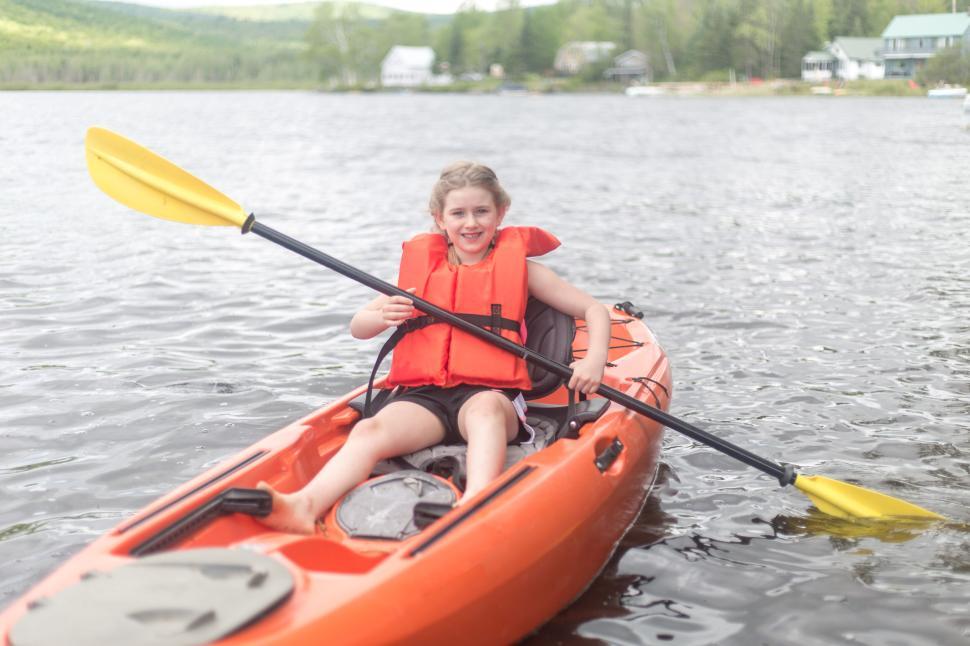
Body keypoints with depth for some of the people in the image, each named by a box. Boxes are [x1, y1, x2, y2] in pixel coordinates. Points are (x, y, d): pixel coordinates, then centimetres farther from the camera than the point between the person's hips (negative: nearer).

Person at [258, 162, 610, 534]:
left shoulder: (518, 266, 13)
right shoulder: (420, 265, 17)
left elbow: (595, 311, 13)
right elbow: (357, 328, 18)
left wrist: (594, 361, -8)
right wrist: (385, 317, -6)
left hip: (490, 395, -1)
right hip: (421, 397, 1)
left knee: (485, 409, -38)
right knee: (369, 431, -29)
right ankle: (306, 505, -53)